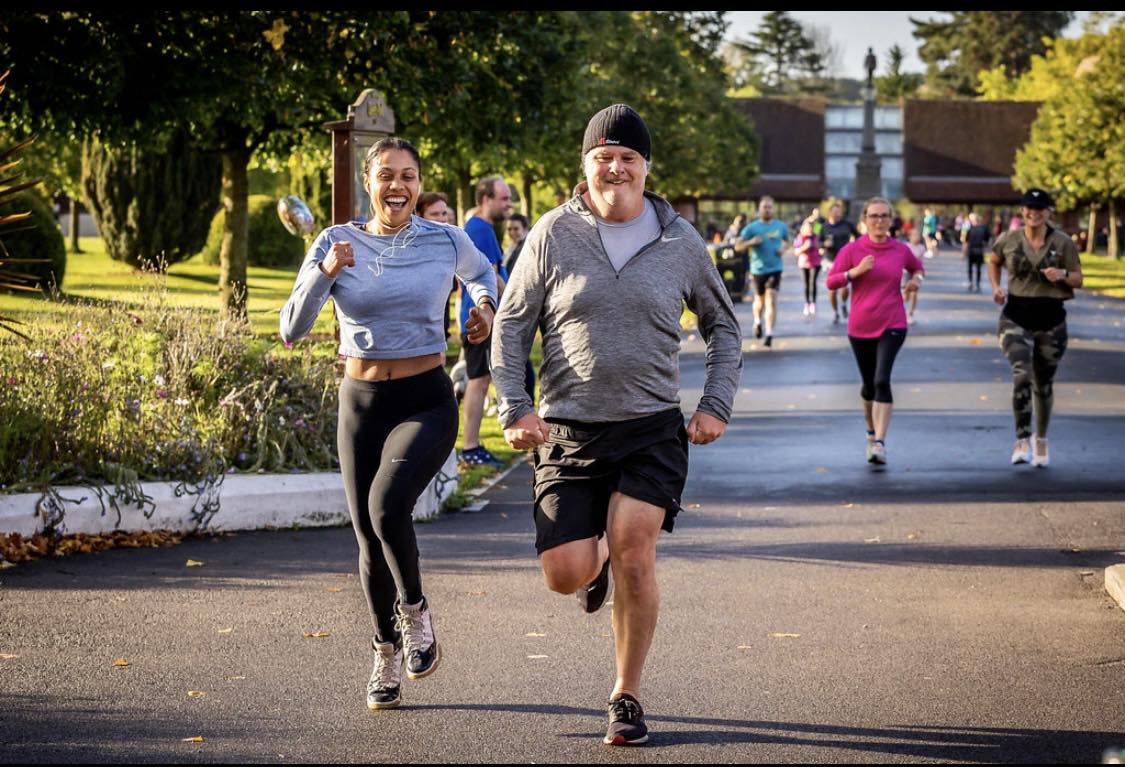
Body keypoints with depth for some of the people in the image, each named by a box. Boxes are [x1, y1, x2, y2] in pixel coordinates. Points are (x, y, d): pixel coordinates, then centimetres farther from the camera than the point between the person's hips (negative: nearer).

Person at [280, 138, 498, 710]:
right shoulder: (336, 243, -2)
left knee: (387, 506, -27)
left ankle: (415, 610, 0)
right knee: (370, 540, 7)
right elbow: (292, 329, -9)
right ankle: (387, 653, 30)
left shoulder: (445, 242, -2)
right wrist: (325, 272, -23)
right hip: (361, 404, 2)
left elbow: (482, 273, 22)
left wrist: (484, 306, 2)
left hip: (426, 404, -2)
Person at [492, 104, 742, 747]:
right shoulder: (554, 235, 0)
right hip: (568, 432, 0)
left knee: (634, 554, -15)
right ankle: (598, 556, 34)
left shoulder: (680, 242, 3)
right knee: (566, 575, -6)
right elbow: (511, 325, 5)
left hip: (653, 430, 0)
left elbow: (724, 326, 17)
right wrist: (515, 407, -7)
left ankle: (628, 696, 2)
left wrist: (717, 404, 5)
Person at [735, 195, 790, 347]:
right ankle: (758, 322, 47)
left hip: (775, 269, 0)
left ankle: (769, 334, -18)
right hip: (758, 270, 0)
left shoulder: (781, 226, 4)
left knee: (772, 300, -15)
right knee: (760, 300, 15)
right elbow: (738, 247, -5)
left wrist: (784, 248, -1)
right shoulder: (751, 228, -3)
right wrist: (750, 242, -24)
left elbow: (787, 241, 22)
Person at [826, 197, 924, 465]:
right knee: (869, 383, 13)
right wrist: (856, 271, -19)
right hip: (860, 327, 1)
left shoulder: (901, 250, 2)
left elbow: (917, 267, 23)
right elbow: (831, 281, -5)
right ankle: (872, 432, 39)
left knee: (882, 380, -18)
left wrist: (916, 279, 1)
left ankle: (880, 443, -21)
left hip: (892, 325, -1)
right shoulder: (852, 250, -3)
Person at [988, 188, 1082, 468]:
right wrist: (995, 286, 2)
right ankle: (1022, 440, -18)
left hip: (1051, 319, 1)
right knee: (1021, 375, -22)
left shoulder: (1063, 243, -2)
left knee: (1044, 384, 12)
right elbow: (993, 262, 20)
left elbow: (1078, 280, 4)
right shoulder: (1008, 240, 0)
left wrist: (1063, 274, -18)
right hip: (1016, 318, -1)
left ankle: (1041, 440, 33)